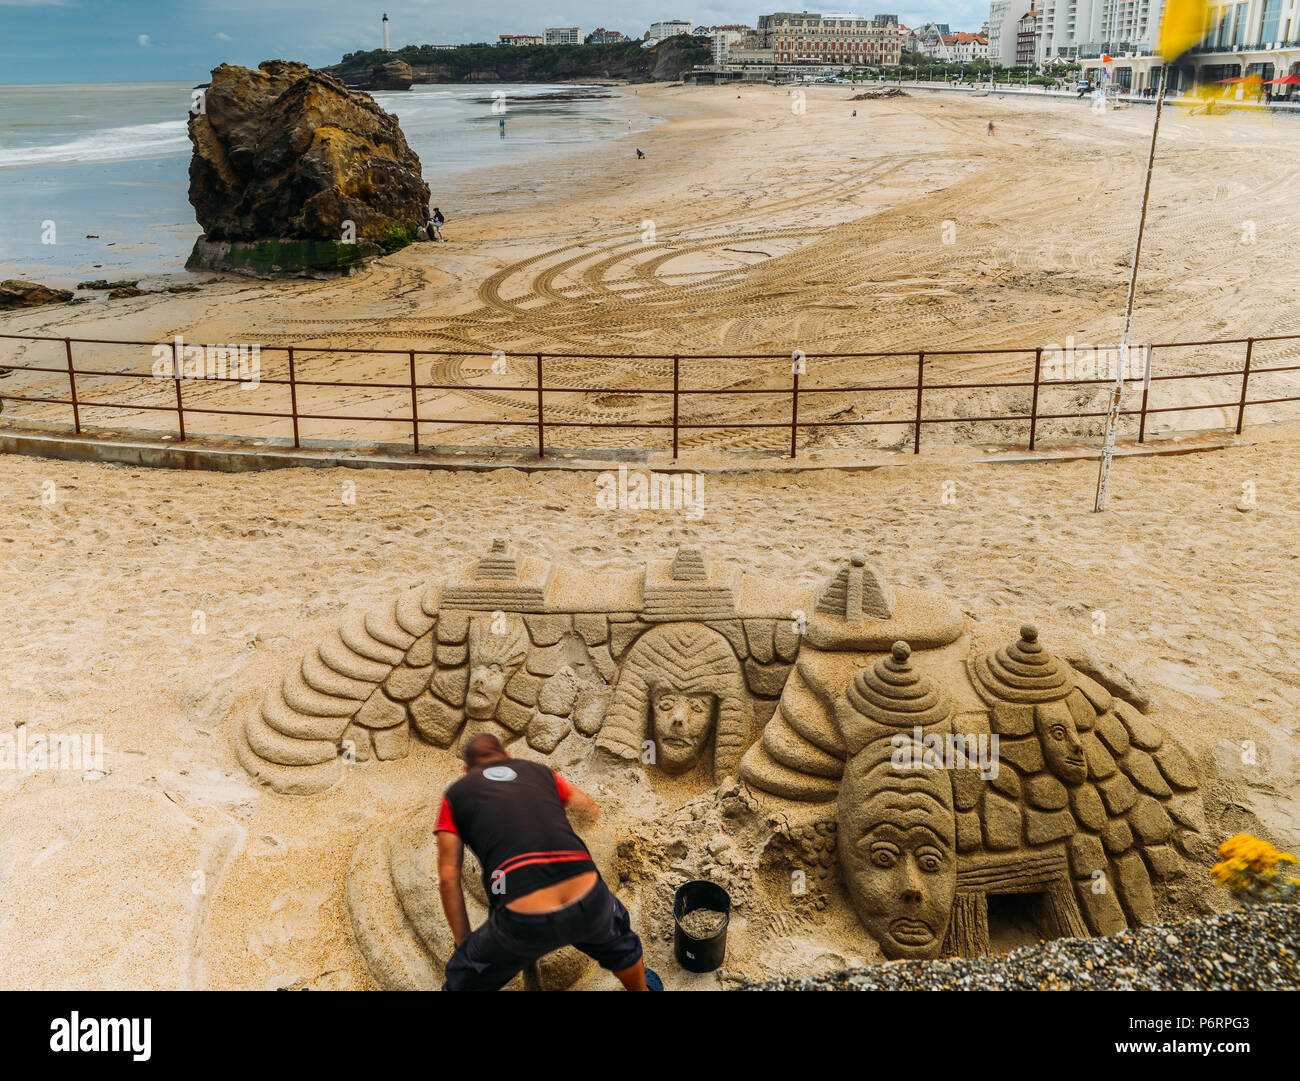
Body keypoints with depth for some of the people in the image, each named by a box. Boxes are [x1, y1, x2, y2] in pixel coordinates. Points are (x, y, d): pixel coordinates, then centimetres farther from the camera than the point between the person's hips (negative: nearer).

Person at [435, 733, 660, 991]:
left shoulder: (455, 795, 16)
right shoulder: (539, 771, 22)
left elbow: (448, 879, 10)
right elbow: (592, 810, 39)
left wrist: (463, 943, 19)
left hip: (524, 922, -2)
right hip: (588, 904, 3)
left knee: (464, 980, 26)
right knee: (615, 932, 38)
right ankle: (641, 989, 60)